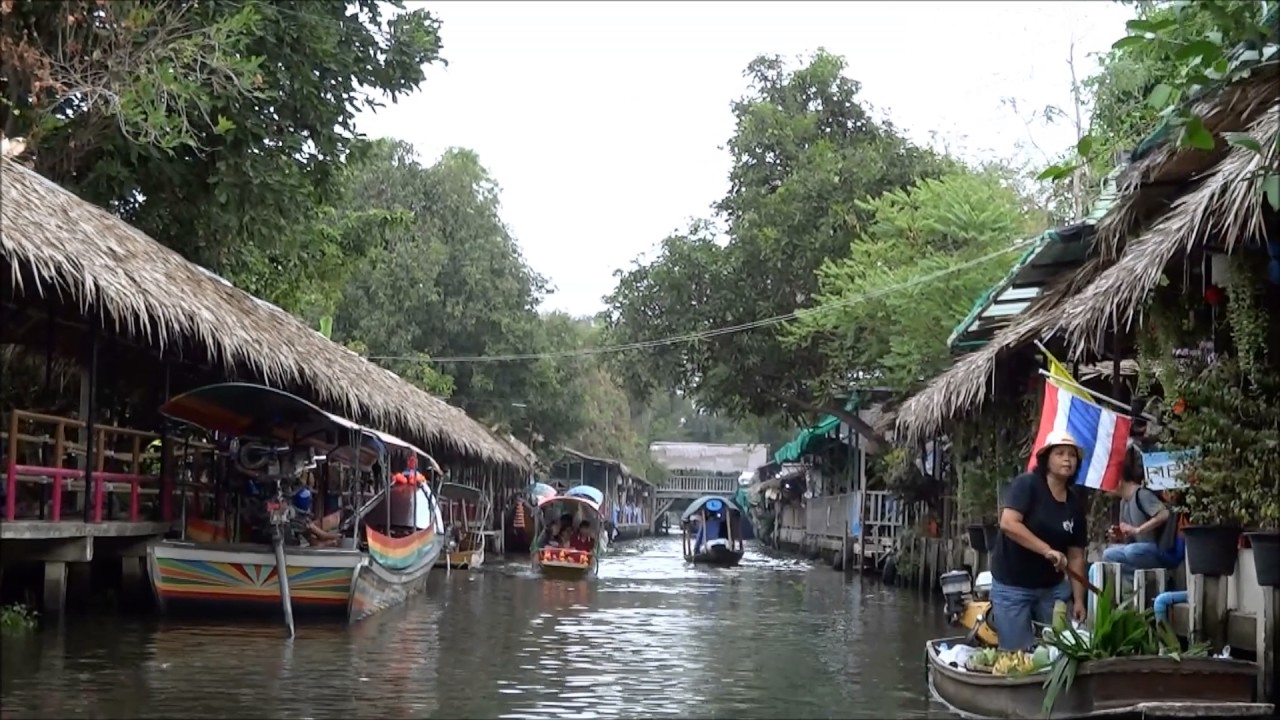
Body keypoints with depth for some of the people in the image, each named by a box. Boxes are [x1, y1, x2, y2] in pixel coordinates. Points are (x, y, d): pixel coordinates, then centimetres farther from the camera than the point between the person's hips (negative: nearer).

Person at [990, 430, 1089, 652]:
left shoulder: (1075, 502, 6)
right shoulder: (1027, 484, -12)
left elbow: (1076, 556, 7)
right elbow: (1008, 523, -26)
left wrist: (1078, 599, 2)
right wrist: (1048, 551, -30)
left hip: (1053, 587, 6)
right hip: (1012, 586, -6)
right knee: (1019, 652, -2)